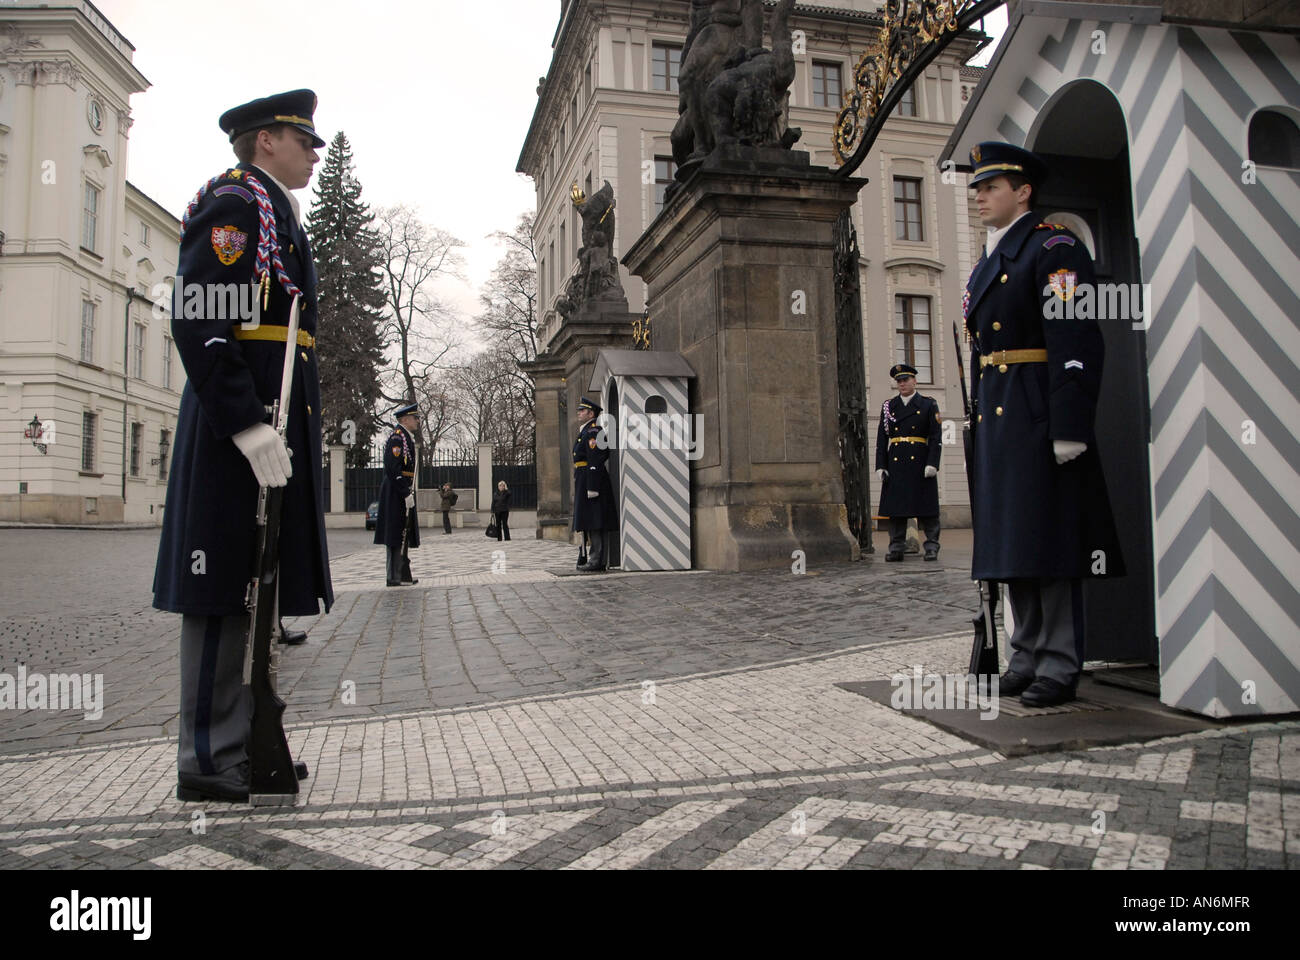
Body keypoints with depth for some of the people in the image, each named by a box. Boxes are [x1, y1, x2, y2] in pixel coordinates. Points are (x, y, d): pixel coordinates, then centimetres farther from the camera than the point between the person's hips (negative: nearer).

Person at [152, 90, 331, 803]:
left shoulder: (275, 211, 24)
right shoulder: (232, 201, -7)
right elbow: (198, 323, -19)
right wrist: (250, 425, -24)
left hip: (272, 422, 10)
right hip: (242, 422, -10)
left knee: (254, 586, 13)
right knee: (225, 589, -5)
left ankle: (242, 739, 24)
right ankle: (210, 759, 4)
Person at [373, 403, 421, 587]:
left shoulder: (407, 438, 17)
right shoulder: (397, 437, -14)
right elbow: (393, 469, -21)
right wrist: (407, 494, -22)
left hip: (402, 493, 10)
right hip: (397, 494, -10)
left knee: (402, 536, 14)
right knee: (396, 537, -6)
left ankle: (403, 574, 21)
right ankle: (393, 577, -2)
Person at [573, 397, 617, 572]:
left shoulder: (592, 432, -12)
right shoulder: (584, 432, 20)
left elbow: (595, 462, -19)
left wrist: (592, 487, -23)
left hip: (592, 480, -10)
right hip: (585, 483, 10)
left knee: (596, 523, -9)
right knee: (592, 524, 11)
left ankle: (597, 562, -8)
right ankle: (596, 559, 15)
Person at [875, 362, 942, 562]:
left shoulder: (928, 404, 6)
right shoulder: (888, 406, 14)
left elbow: (936, 438, -1)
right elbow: (881, 439, 10)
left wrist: (932, 463, -12)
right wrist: (880, 466, 2)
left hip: (920, 462, -2)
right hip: (895, 463, 2)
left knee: (926, 507, -1)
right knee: (895, 507, 1)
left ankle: (932, 547, 5)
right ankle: (896, 548, 5)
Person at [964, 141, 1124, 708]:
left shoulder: (1054, 247, -5)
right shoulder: (986, 265, 21)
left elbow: (1076, 343, -15)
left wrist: (1069, 428, -22)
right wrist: (978, 420, 16)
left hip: (1038, 420, -9)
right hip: (995, 422, 9)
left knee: (1050, 540, -4)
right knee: (1013, 542, 11)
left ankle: (1060, 667, 4)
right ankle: (1028, 657, 20)